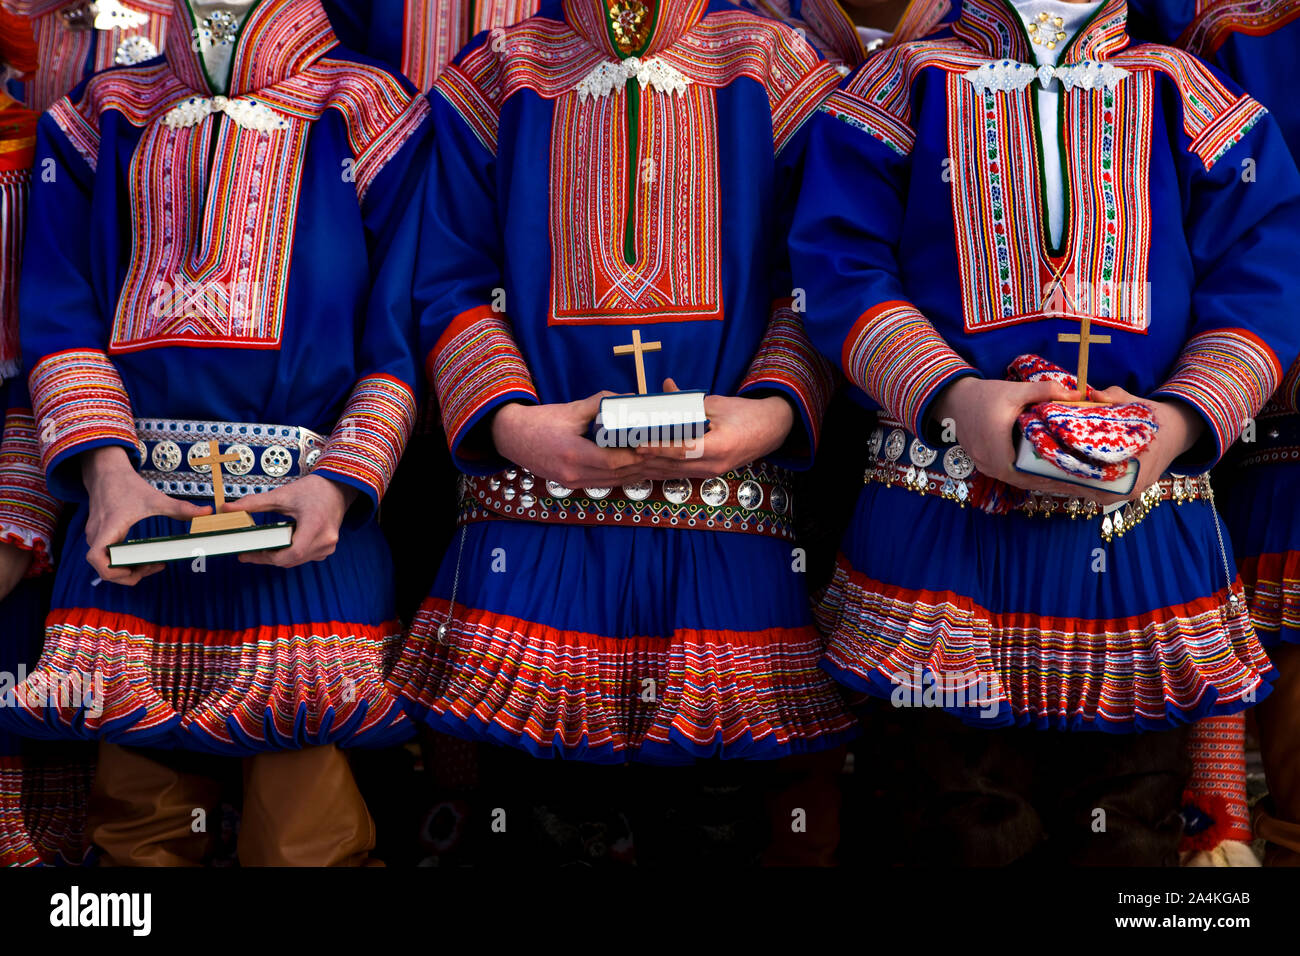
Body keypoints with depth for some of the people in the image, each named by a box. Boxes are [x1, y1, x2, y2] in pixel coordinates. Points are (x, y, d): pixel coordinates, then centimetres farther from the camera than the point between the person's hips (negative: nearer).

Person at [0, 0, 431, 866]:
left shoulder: (367, 117, 7)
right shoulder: (105, 121, 17)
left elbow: (401, 341, 1)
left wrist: (340, 482, -14)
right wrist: (106, 466, -9)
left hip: (306, 517, -3)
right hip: (133, 510, 3)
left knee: (303, 829, -4)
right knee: (138, 826, 8)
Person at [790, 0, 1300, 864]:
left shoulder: (1185, 96, 13)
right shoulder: (906, 84, 9)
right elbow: (839, 264, -1)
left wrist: (1183, 419, -14)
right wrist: (950, 396, -17)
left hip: (1146, 520, 2)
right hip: (948, 522, -1)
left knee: (1130, 825, 10)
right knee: (968, 828, 4)